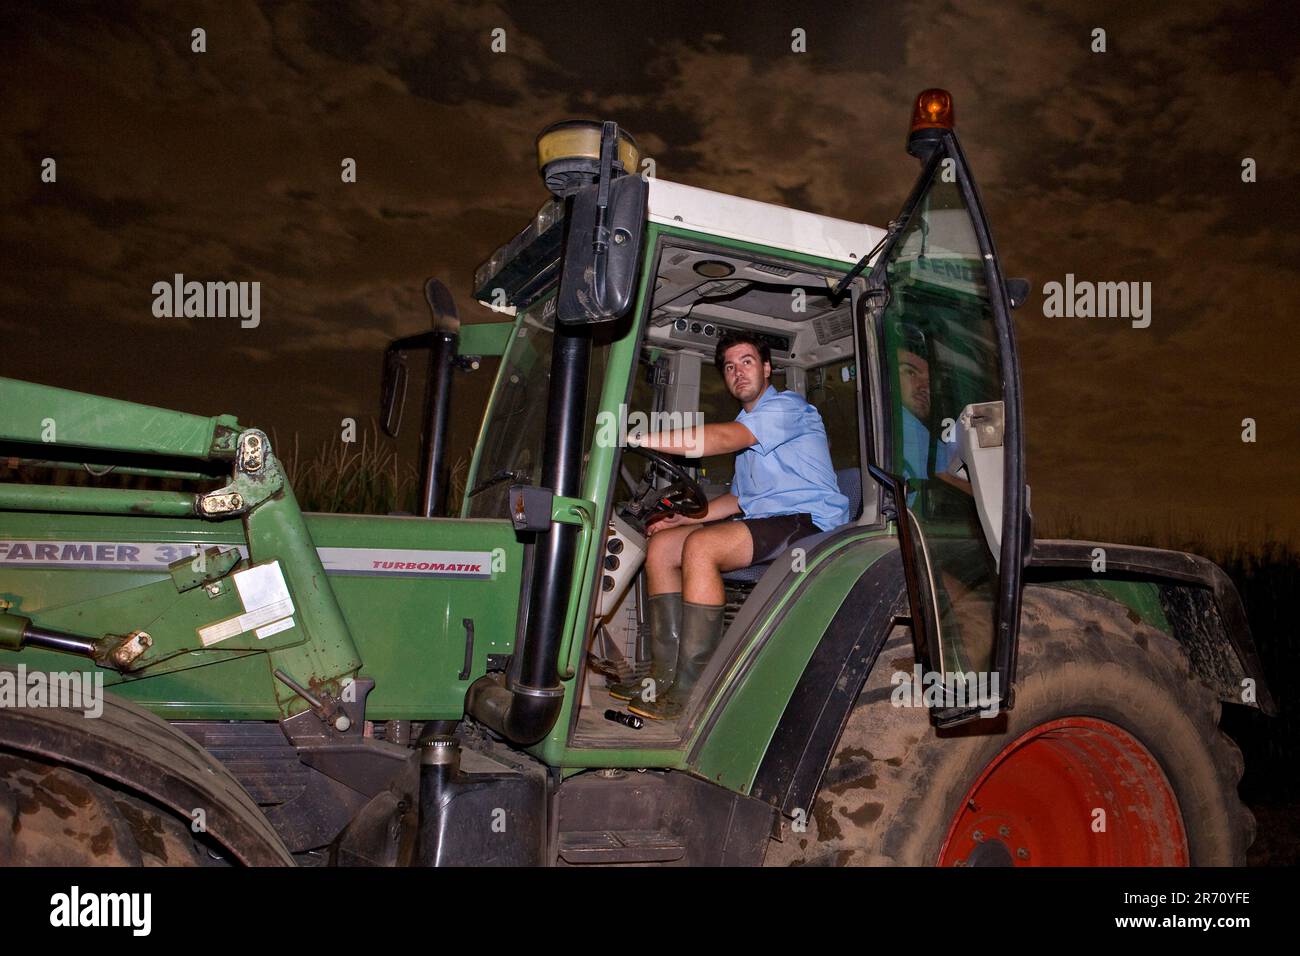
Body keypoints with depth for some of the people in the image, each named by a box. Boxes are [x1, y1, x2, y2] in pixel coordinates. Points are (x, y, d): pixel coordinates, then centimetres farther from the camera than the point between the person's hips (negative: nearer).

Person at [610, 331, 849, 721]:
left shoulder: (787, 406, -5)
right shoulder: (747, 425, 26)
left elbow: (721, 439, -21)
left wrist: (634, 438, -27)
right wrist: (683, 518, 10)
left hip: (807, 520, -10)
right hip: (759, 520, 10)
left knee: (701, 546, -31)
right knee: (661, 546, -2)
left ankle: (691, 691, -30)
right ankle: (665, 674, -8)